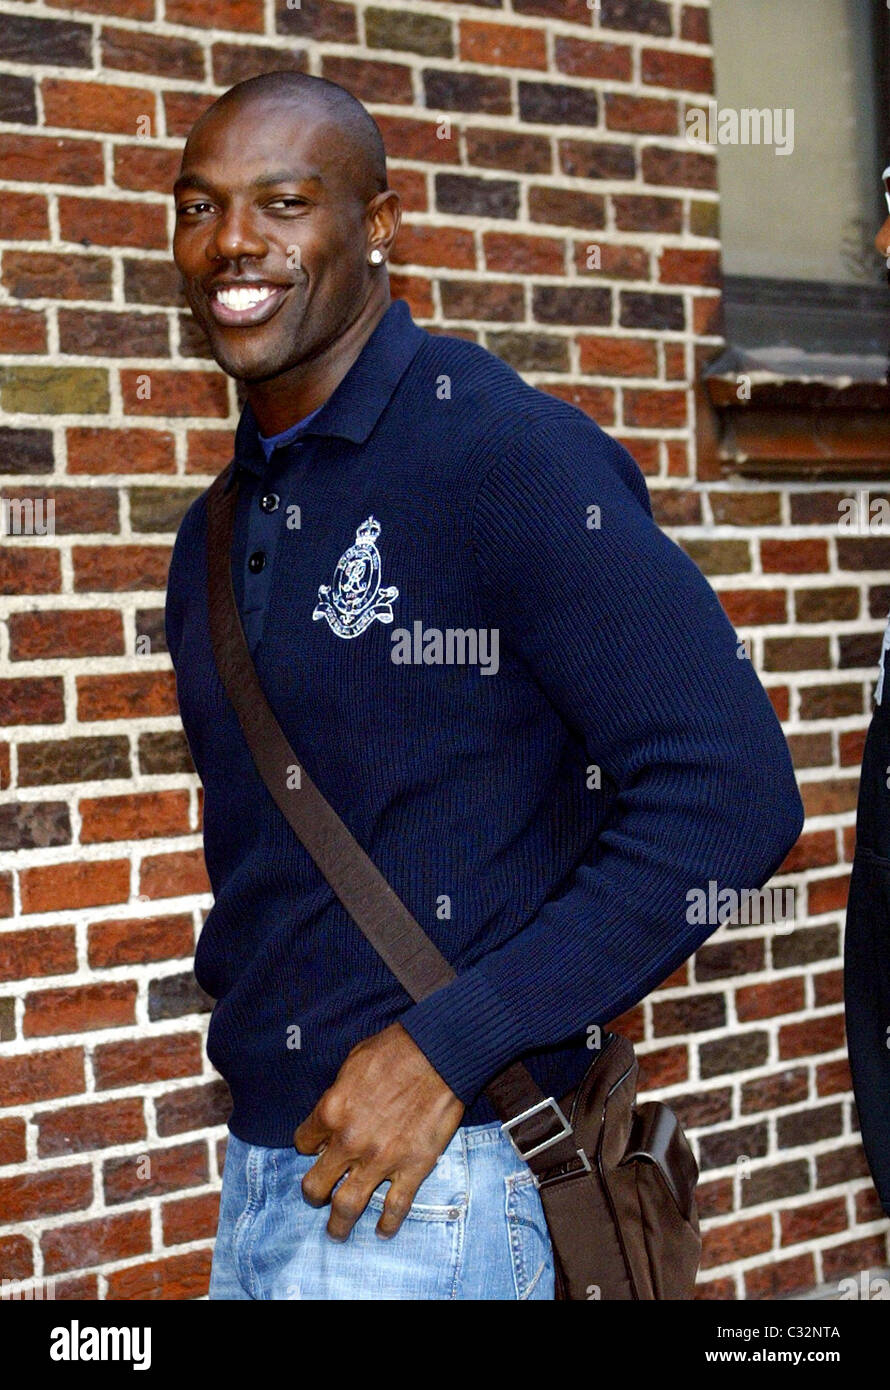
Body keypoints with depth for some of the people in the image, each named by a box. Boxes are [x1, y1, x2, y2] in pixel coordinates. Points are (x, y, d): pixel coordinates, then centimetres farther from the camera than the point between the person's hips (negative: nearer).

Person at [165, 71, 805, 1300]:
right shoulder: (216, 534, 11)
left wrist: (448, 1045, -19)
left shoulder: (508, 456, -13)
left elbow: (731, 795, -19)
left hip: (431, 1184, -7)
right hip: (263, 1161, 7)